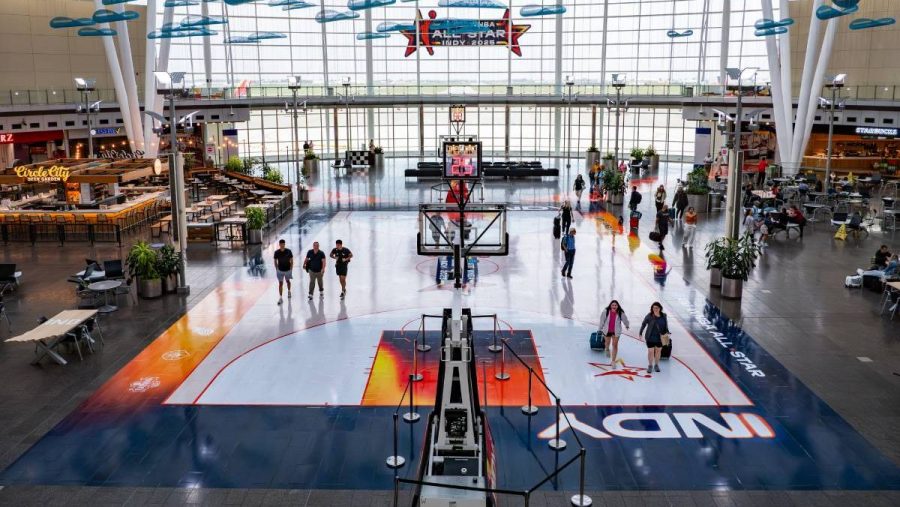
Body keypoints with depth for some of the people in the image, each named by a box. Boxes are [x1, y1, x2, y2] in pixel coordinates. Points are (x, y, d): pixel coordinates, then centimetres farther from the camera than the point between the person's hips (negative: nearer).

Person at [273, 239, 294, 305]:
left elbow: (291, 260, -4)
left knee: (288, 281, 21)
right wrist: (276, 269, 1)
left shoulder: (288, 251, -13)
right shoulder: (277, 252, -11)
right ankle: (280, 298, -1)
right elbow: (275, 261, 1)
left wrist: (291, 269, -5)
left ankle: (289, 291, 48)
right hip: (280, 270, 0)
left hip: (287, 270, 0)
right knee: (280, 283, -3)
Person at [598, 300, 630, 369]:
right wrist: (600, 329, -4)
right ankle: (607, 349, 61)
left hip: (616, 331, -1)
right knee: (607, 343, 23)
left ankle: (613, 361, 3)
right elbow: (602, 320, -7)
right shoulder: (606, 311, -14)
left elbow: (625, 319, 5)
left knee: (615, 345, -4)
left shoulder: (620, 313, -14)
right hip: (607, 330, 1)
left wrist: (627, 326, 22)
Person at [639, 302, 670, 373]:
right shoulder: (649, 316, -13)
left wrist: (667, 332, 1)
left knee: (658, 351, 16)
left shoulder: (663, 316, -4)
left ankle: (656, 365, 33)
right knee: (650, 351, 3)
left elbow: (666, 325, 10)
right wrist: (640, 333, -3)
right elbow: (643, 324, -4)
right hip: (650, 338, -3)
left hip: (660, 338, 3)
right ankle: (650, 366, 21)